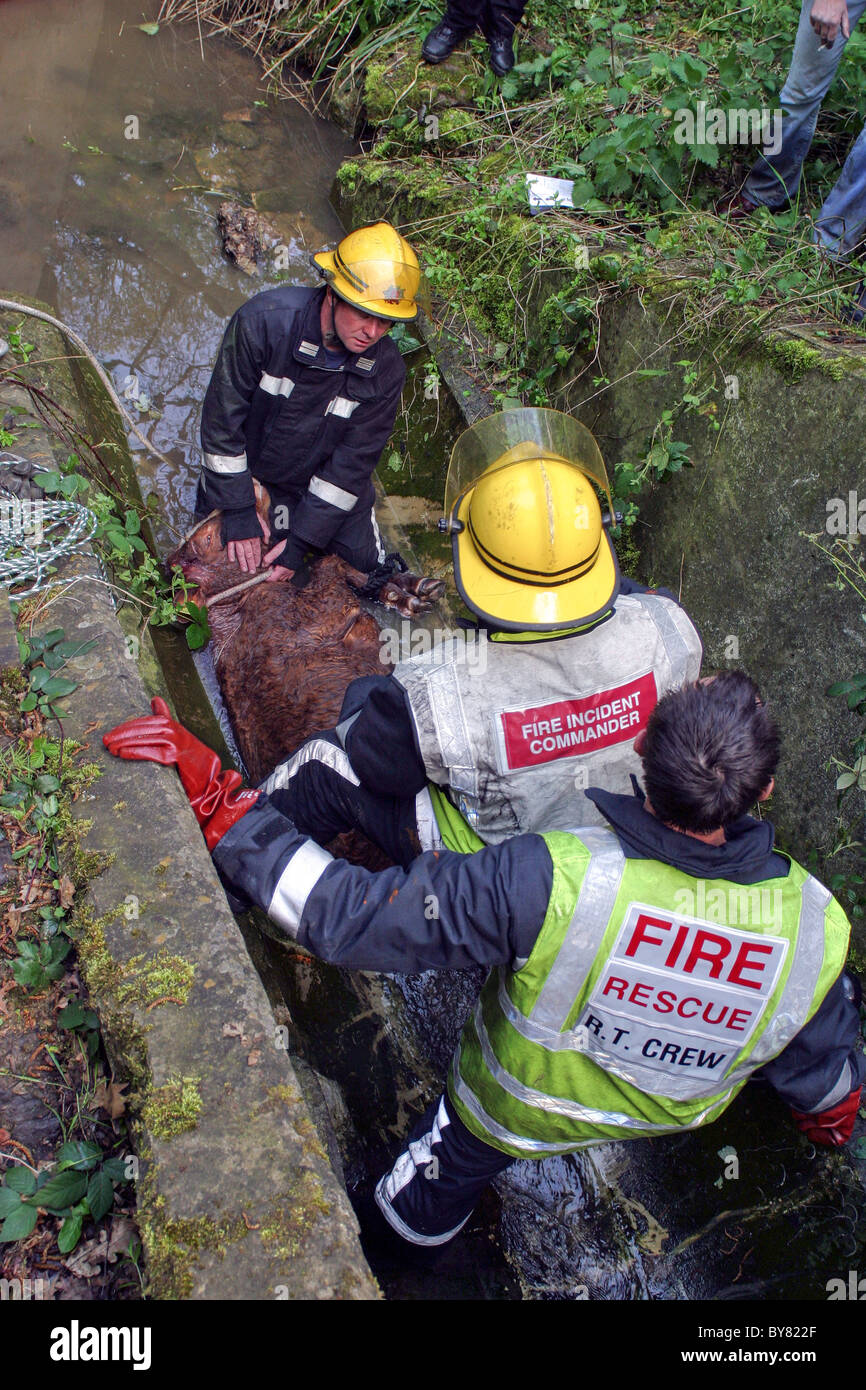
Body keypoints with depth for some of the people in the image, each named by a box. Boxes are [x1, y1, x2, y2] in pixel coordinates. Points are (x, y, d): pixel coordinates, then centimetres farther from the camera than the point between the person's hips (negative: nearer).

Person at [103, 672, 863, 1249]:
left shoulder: (555, 882, -44)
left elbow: (347, 915, -40)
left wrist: (212, 793, -35)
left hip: (520, 1109, -3)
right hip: (678, 1118, 4)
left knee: (421, 1210, 29)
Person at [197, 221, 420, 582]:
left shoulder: (386, 369, -20)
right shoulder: (265, 320, -28)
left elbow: (352, 463, -17)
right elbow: (223, 417, -22)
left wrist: (302, 539, -22)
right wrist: (239, 512, -23)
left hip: (324, 485, 2)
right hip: (247, 472, -2)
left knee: (364, 560, 2)